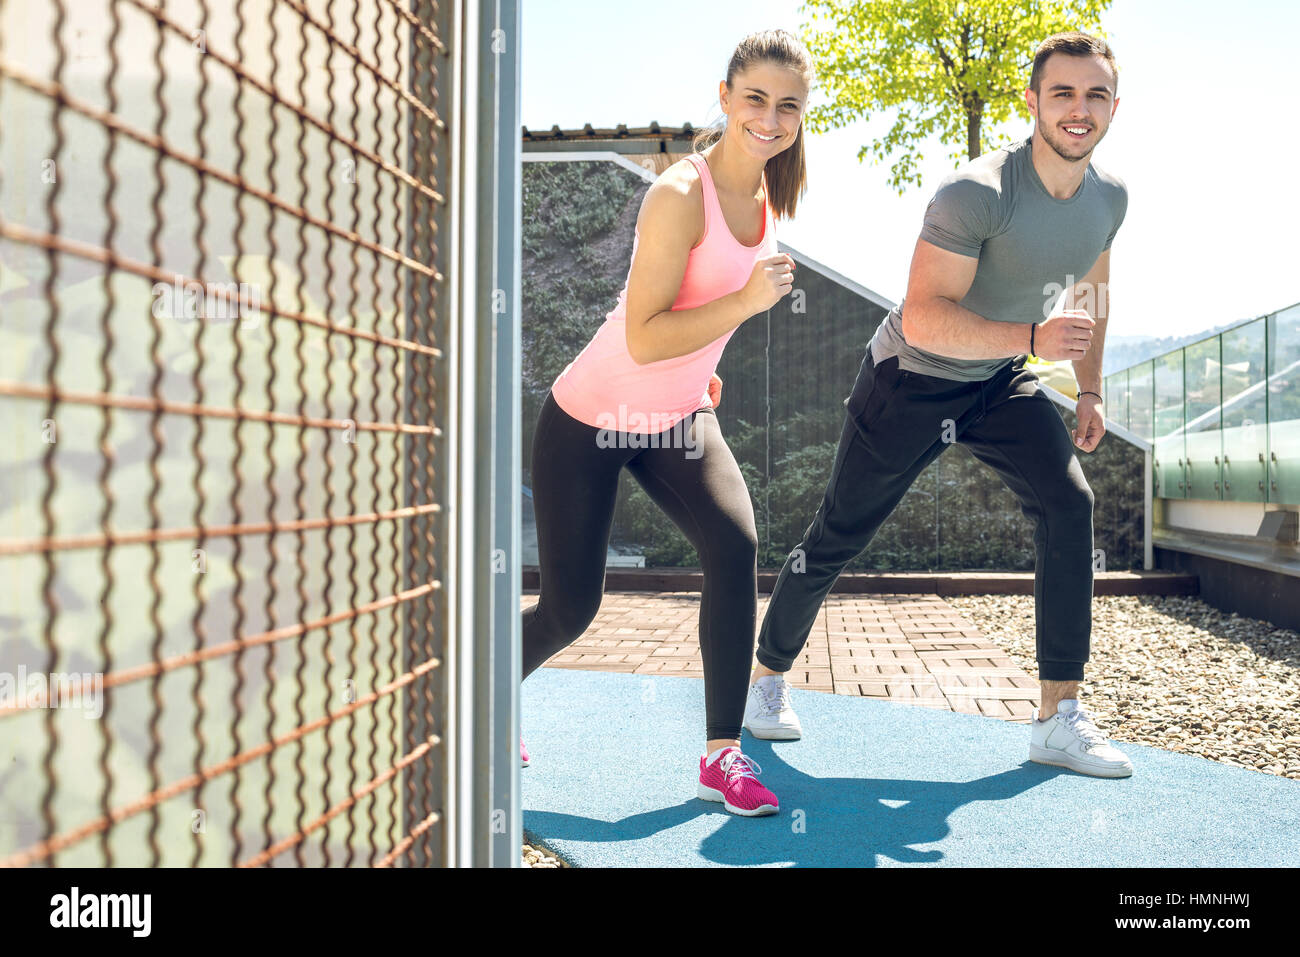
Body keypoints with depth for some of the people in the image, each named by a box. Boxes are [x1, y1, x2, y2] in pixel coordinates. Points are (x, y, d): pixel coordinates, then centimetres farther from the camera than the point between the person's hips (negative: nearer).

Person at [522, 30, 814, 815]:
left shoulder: (770, 191, 2)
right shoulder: (679, 195, -23)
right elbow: (643, 340, -26)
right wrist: (746, 302, -32)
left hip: (679, 419, 6)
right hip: (592, 419, -6)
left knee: (736, 547, -19)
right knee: (571, 609, 1)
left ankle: (724, 754, -6)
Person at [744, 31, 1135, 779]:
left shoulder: (1110, 197, -3)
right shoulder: (976, 193, -28)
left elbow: (1093, 289, 16)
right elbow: (923, 318, -33)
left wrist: (1091, 390, 12)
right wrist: (1033, 339, -40)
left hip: (1002, 382, 6)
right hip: (912, 379, -6)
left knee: (1070, 504, -14)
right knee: (838, 538, 3)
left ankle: (1060, 718, -6)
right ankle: (769, 675, 26)